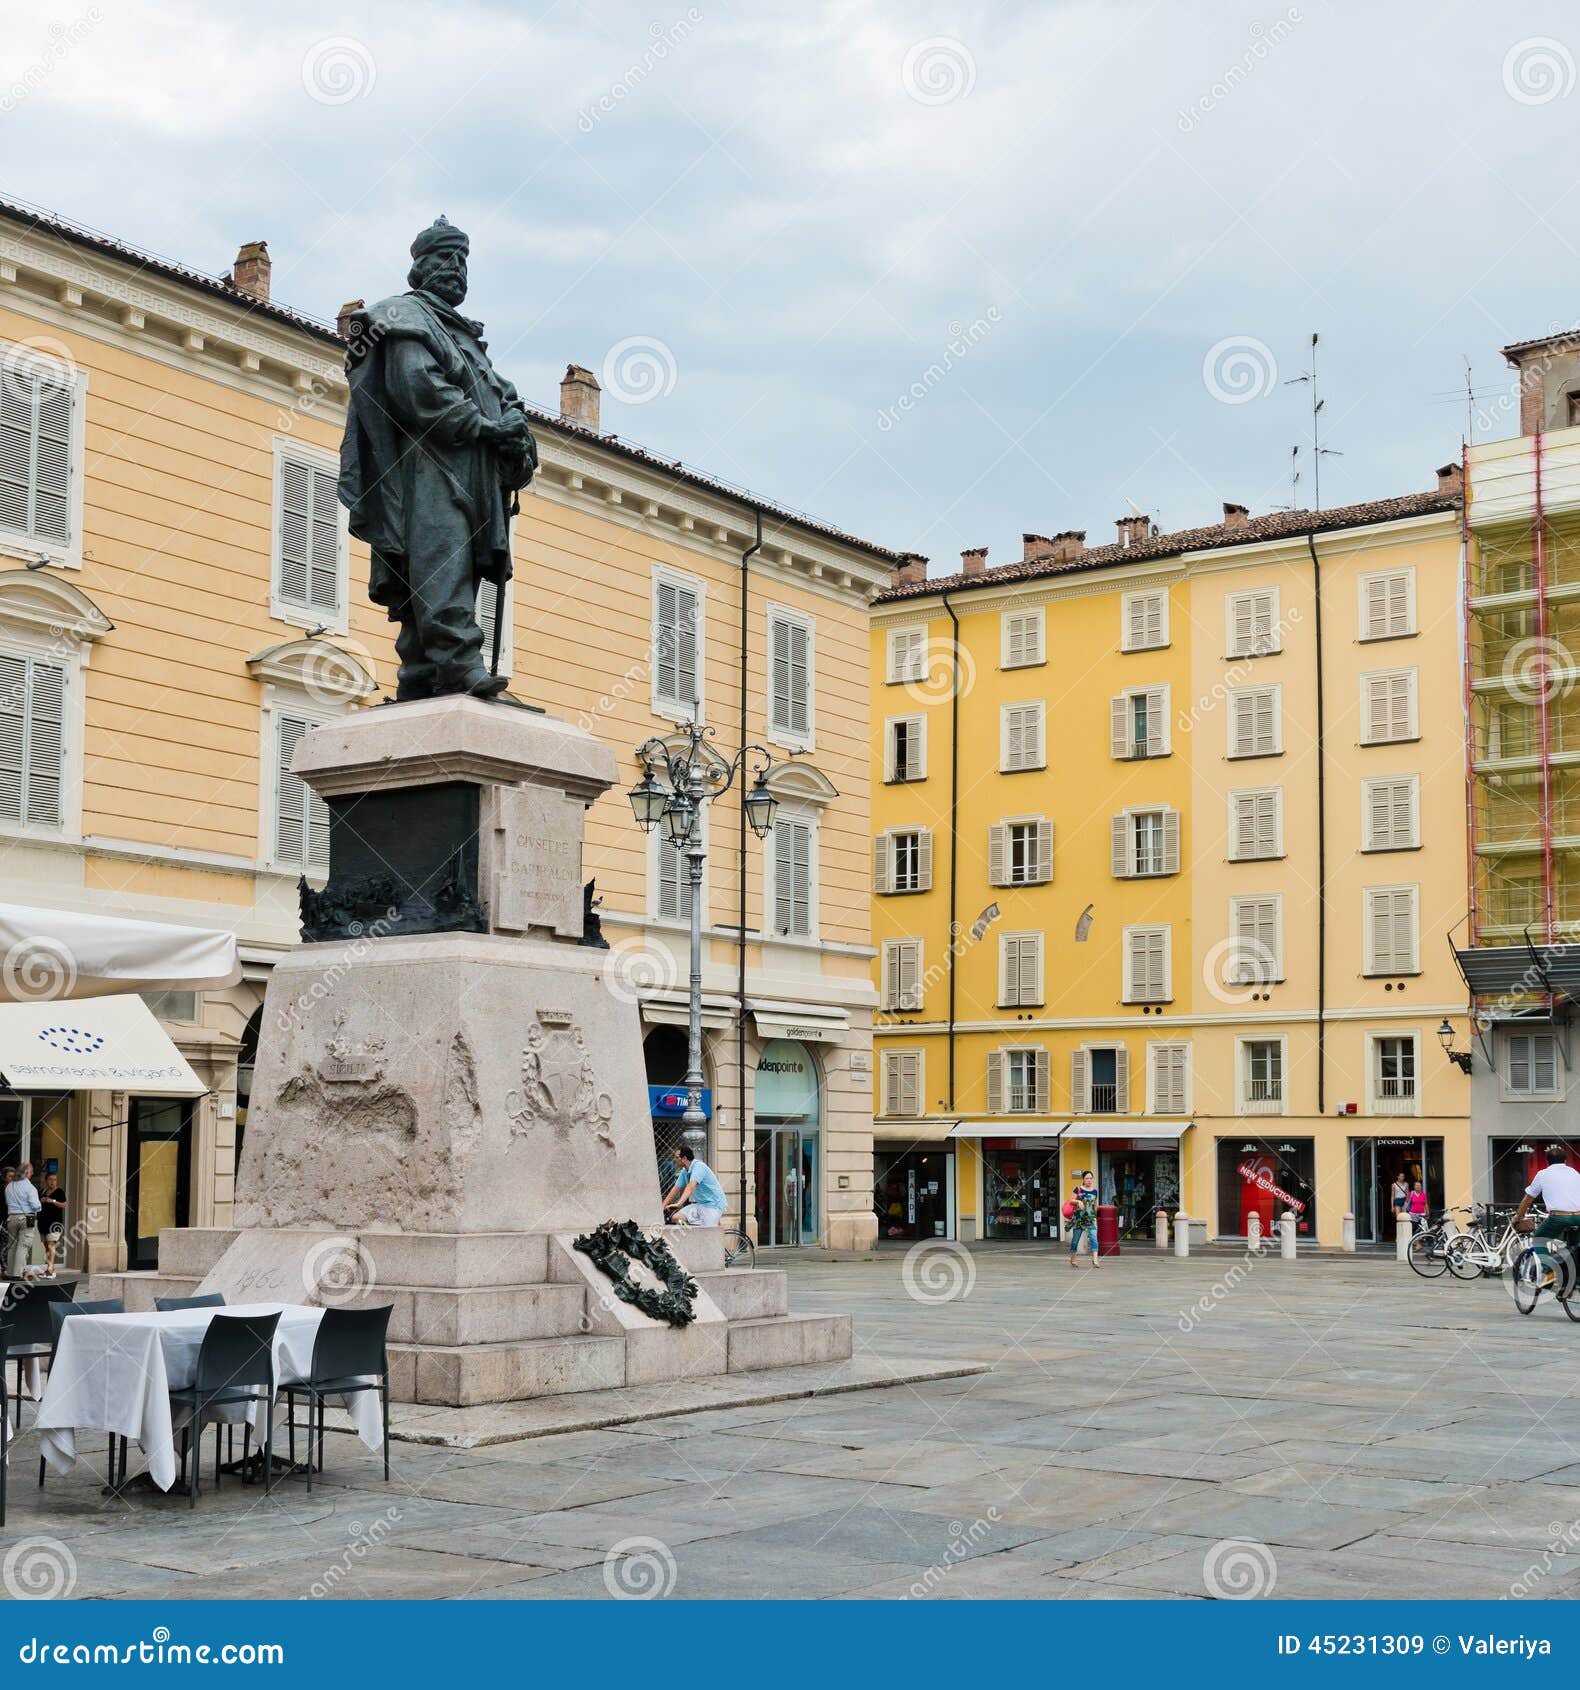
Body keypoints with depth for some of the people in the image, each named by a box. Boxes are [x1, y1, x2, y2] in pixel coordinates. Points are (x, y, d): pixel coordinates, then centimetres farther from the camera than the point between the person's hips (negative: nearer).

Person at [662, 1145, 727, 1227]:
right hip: (699, 1204, 8)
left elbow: (691, 1187, -33)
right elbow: (675, 1189, 14)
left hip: (713, 1205, -8)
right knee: (676, 1218, -10)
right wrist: (662, 1206, 10)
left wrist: (679, 1204, -44)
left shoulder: (699, 1166, -20)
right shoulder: (684, 1172, 8)